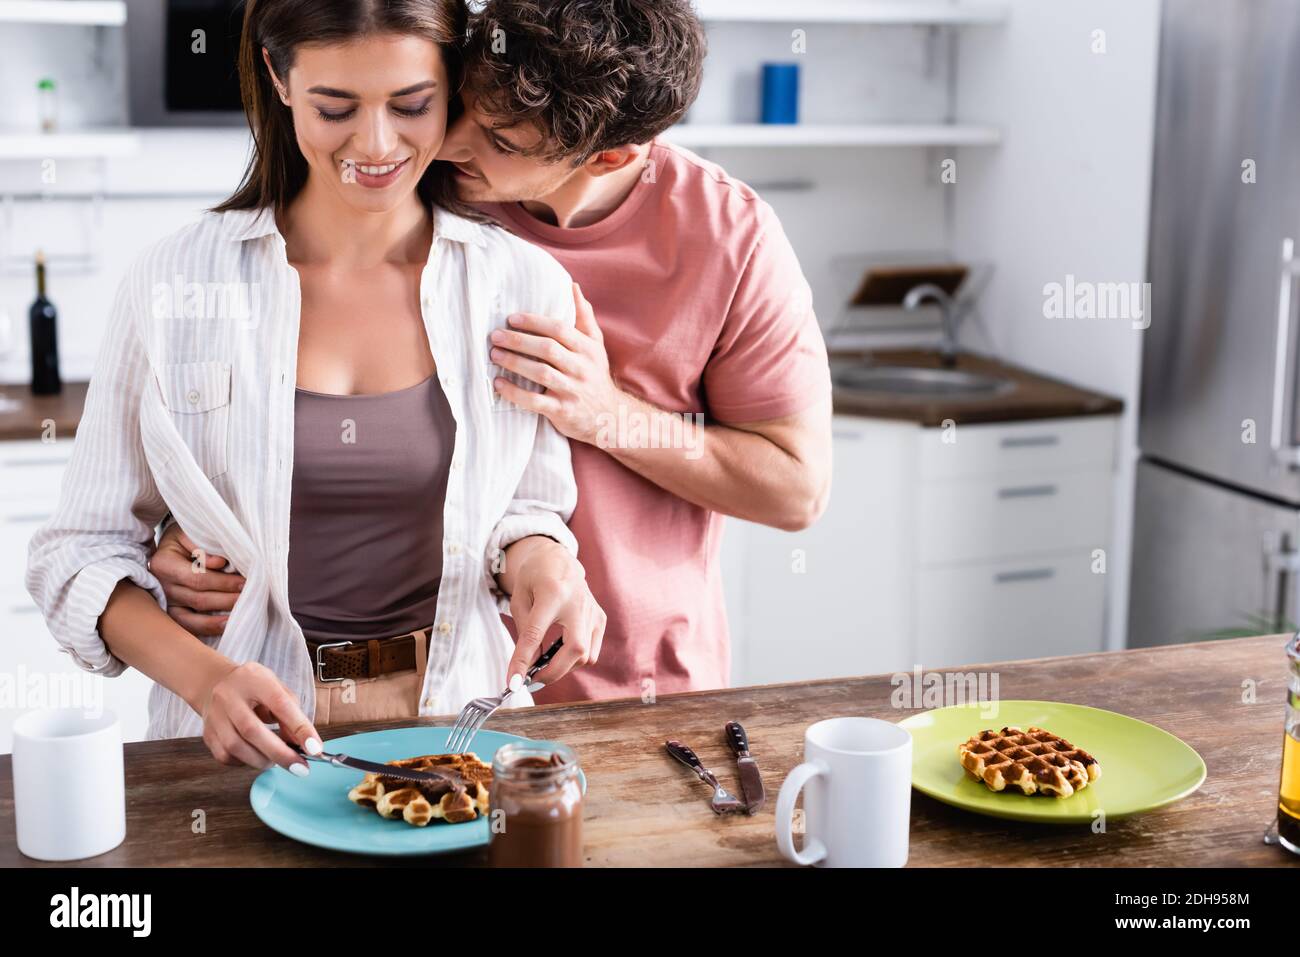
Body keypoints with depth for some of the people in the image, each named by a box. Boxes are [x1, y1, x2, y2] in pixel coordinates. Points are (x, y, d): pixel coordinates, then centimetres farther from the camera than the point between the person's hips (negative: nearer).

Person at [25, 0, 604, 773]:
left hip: (457, 729, 1)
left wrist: (538, 560, -10)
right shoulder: (174, 285, -3)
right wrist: (203, 678, -16)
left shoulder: (524, 285, 0)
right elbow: (85, 550, 1)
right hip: (242, 740, 0)